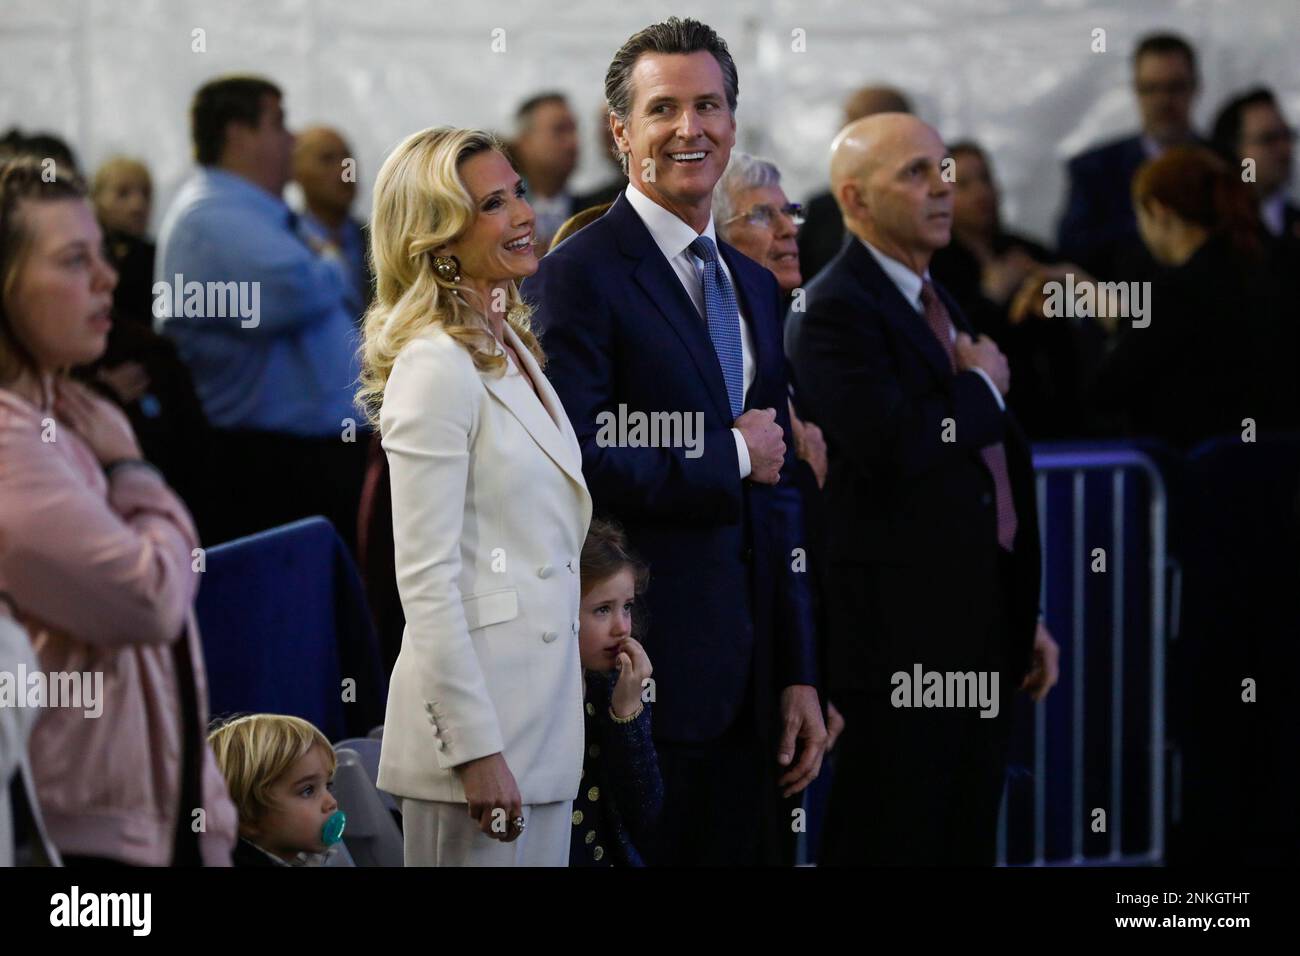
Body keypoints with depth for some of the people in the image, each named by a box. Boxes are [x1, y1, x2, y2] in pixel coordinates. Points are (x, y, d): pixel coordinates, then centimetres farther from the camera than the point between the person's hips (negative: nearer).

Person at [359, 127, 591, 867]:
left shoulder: (512, 347, 15)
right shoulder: (436, 365, -13)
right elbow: (425, 577, -17)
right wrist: (476, 750, -20)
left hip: (541, 712, 9)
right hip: (478, 713, -9)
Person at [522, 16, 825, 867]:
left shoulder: (753, 284, 17)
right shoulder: (582, 276, -8)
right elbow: (580, 463, -21)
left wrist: (798, 675, 14)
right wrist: (732, 456, -8)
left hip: (747, 673, 7)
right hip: (643, 675, -7)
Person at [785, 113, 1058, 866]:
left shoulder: (938, 305, 17)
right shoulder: (836, 311, -13)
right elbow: (892, 445, -29)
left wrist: (1026, 615, 20)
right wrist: (981, 387, -11)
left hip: (983, 629, 9)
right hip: (903, 630, -9)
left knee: (969, 839, 13)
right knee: (895, 841, -2)